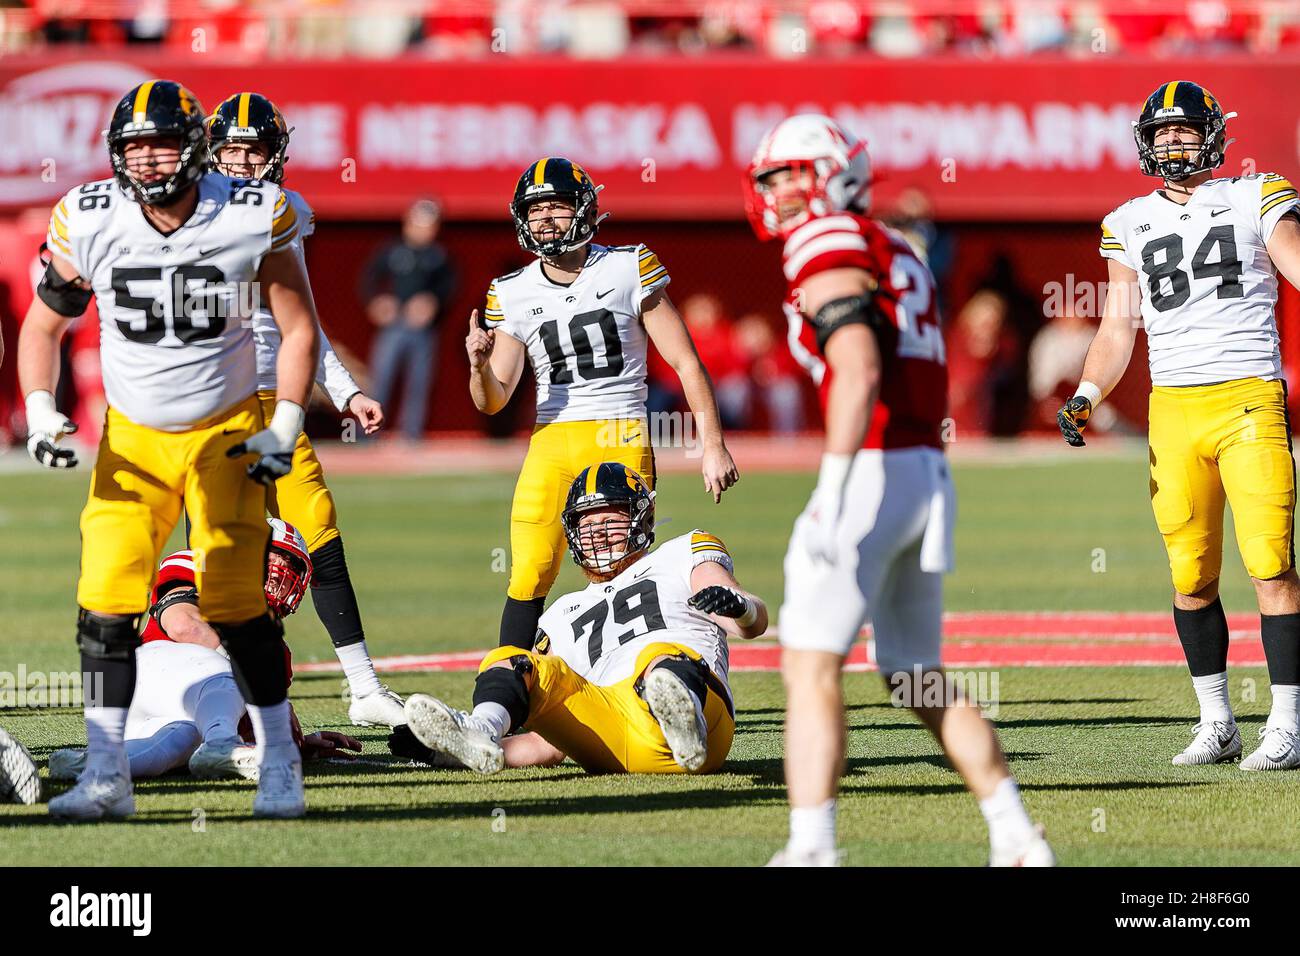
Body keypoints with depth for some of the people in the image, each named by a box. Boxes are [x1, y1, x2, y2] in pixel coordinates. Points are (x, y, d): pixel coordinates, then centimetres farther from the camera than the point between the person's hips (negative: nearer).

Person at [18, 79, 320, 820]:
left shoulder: (254, 217, -14)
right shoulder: (88, 221, -10)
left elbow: (299, 328, -2)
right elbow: (42, 326, 4)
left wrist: (285, 429, -10)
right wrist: (40, 412, -10)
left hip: (227, 433, -2)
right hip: (133, 439, 2)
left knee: (236, 605, -8)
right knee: (105, 603, -10)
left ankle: (282, 765, 7)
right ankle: (107, 778, -3)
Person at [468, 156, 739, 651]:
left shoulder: (629, 270, 0)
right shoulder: (513, 294, 7)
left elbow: (686, 363, 1)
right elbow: (493, 401, 9)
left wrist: (712, 444, -5)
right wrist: (480, 365, -14)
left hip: (623, 441, -2)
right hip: (552, 444, 2)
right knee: (530, 574, -9)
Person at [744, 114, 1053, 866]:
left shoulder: (829, 251, -8)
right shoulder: (896, 253, 21)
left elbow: (859, 372, -20)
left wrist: (832, 490, -24)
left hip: (874, 469, -9)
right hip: (928, 473, 9)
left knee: (811, 667, -8)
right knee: (920, 682, 16)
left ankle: (811, 850, -17)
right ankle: (1018, 841, 14)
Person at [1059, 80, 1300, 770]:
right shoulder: (1130, 224, 14)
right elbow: (1118, 329, 14)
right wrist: (1086, 396, 0)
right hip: (1172, 409, 3)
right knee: (1191, 579, 4)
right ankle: (1216, 725, 15)